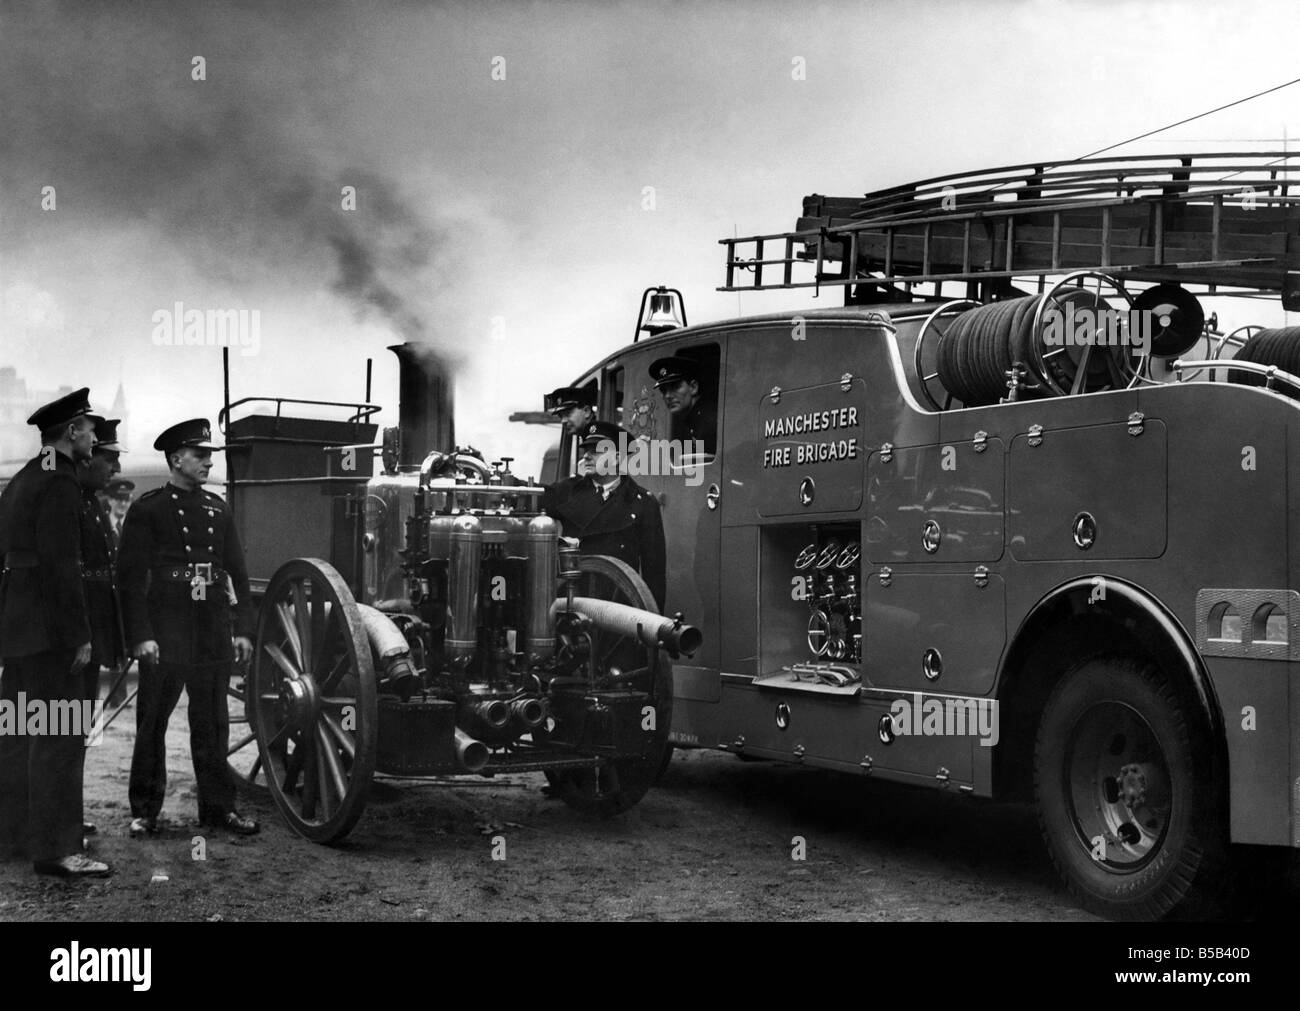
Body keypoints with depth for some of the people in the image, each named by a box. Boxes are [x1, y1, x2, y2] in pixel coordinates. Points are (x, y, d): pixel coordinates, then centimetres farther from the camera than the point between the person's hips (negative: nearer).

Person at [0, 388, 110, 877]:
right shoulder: (58, 483, -13)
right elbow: (61, 565, -19)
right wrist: (79, 635, -18)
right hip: (48, 629, -10)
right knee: (60, 736, -7)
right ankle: (54, 849, -6)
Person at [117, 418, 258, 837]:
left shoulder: (217, 509, 12)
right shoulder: (146, 509, -2)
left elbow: (237, 572, 14)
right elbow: (130, 576, -6)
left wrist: (243, 627, 7)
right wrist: (141, 636, -13)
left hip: (213, 631, 4)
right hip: (165, 632, -4)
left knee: (213, 722, 9)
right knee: (152, 723, 2)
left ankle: (218, 806, 17)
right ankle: (144, 811, 12)